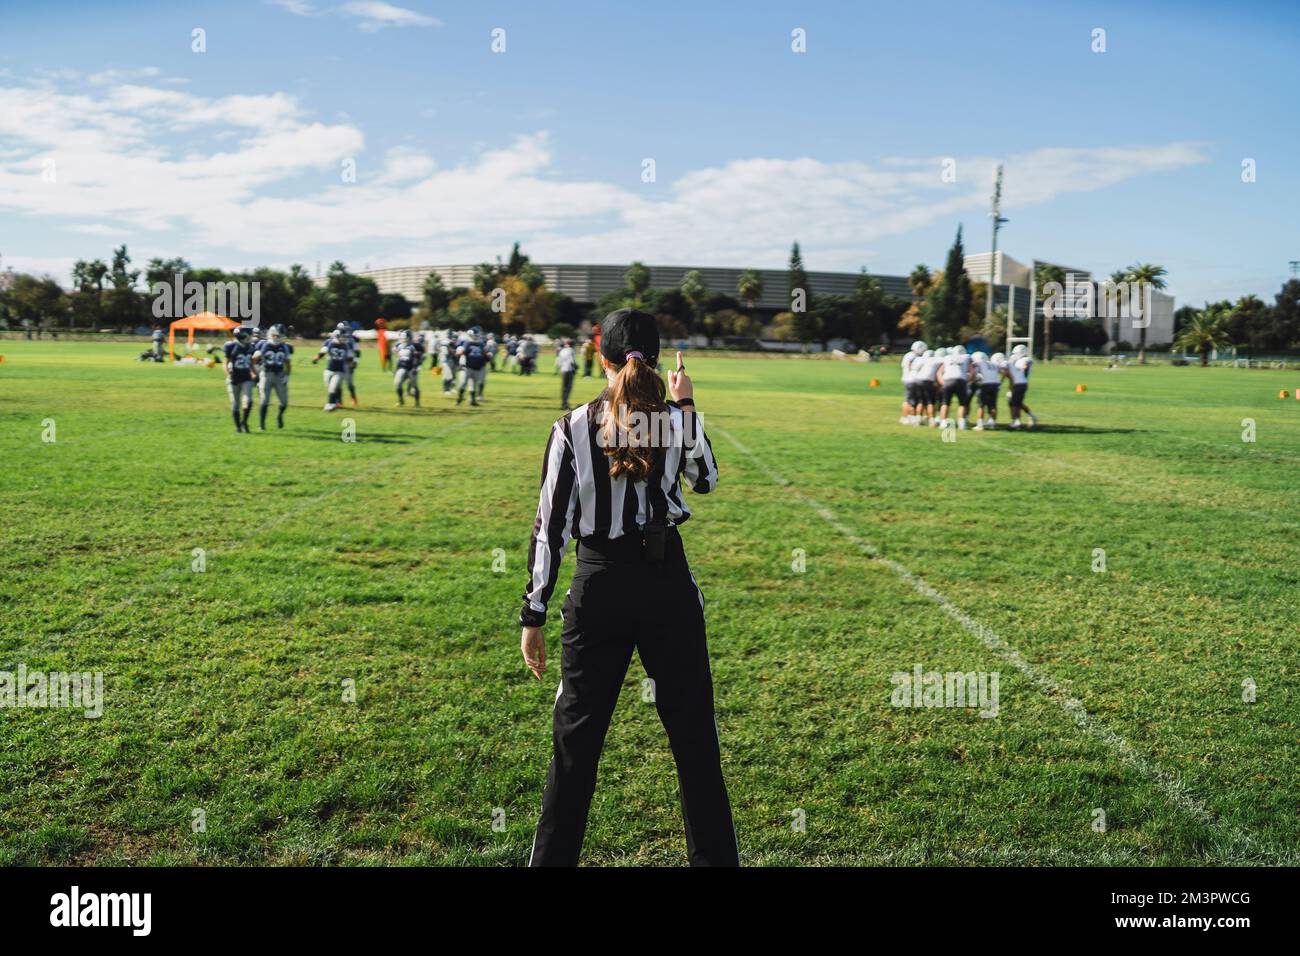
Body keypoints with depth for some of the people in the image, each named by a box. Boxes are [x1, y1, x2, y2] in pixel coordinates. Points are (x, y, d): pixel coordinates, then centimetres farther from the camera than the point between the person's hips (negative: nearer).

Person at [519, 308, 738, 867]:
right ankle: (714, 856, 25)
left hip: (598, 590, -1)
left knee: (576, 738, 11)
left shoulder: (572, 429, -8)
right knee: (693, 733, 13)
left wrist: (533, 616, 0)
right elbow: (706, 480, 18)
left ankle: (553, 858, 20)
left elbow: (550, 528, -7)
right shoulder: (678, 422, -4)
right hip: (668, 584, 1)